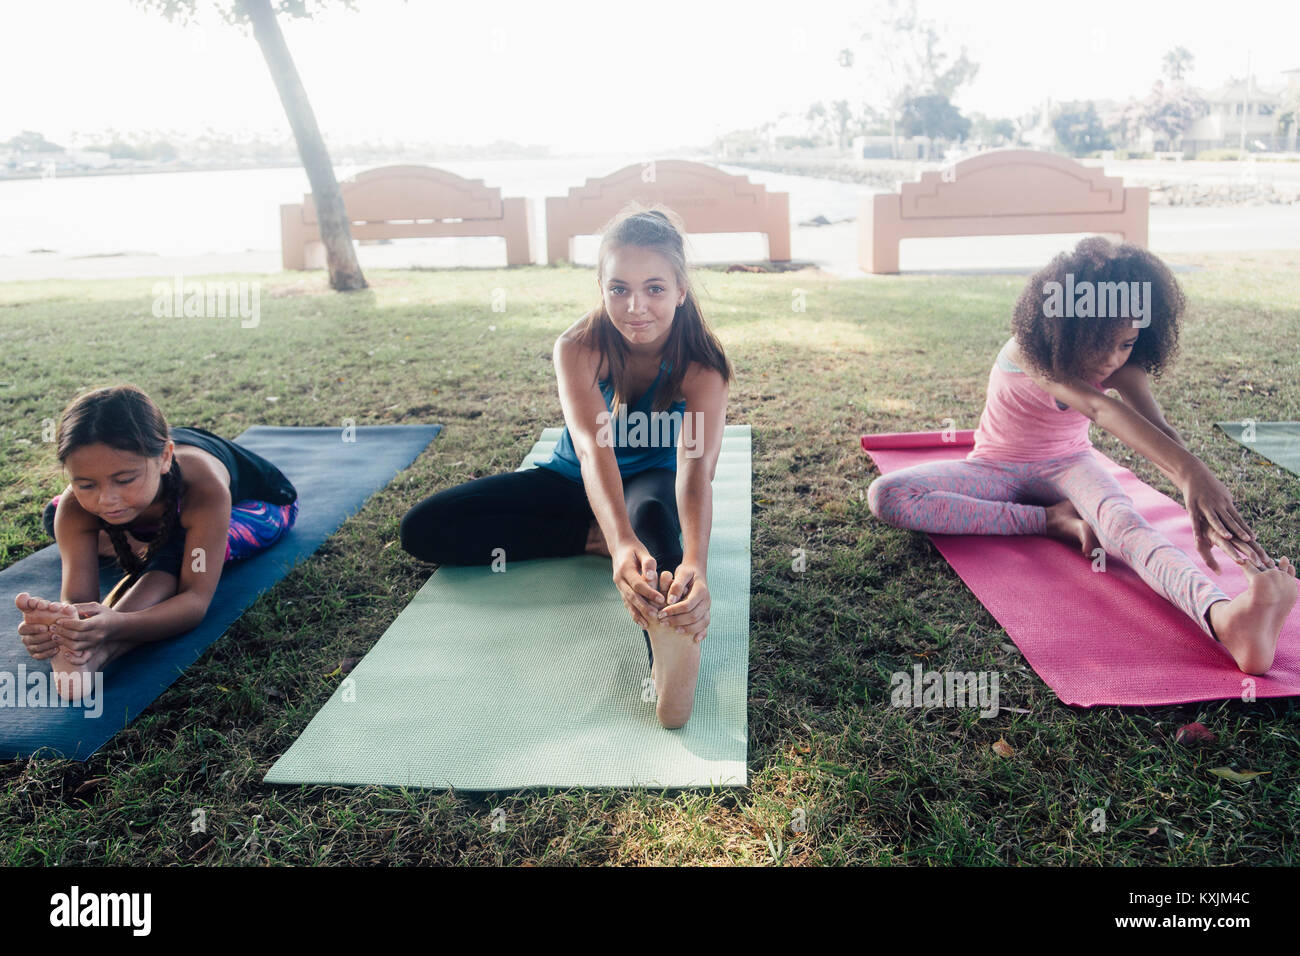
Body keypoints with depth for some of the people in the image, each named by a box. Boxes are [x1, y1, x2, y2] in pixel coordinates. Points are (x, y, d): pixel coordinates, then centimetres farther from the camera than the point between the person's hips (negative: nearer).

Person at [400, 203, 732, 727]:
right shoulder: (578, 348, -27)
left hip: (653, 482, -2)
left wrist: (695, 562, -65)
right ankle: (592, 539, -18)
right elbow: (592, 448, -44)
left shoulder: (700, 369, -27)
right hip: (575, 481, 3)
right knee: (422, 528, -14)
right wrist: (620, 541, -64)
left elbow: (696, 472, -44)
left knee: (653, 511, -43)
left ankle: (668, 651, -67)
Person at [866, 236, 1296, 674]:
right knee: (885, 496, -30)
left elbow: (1159, 431, -31)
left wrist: (1197, 489, -53)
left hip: (1067, 466, 1)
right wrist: (1189, 469, -60)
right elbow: (1098, 408, -46)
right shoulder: (1029, 351, -29)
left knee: (1122, 518, -39)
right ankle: (1051, 521, -27)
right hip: (999, 470, -1)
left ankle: (1222, 618, -71)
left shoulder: (1121, 365, -15)